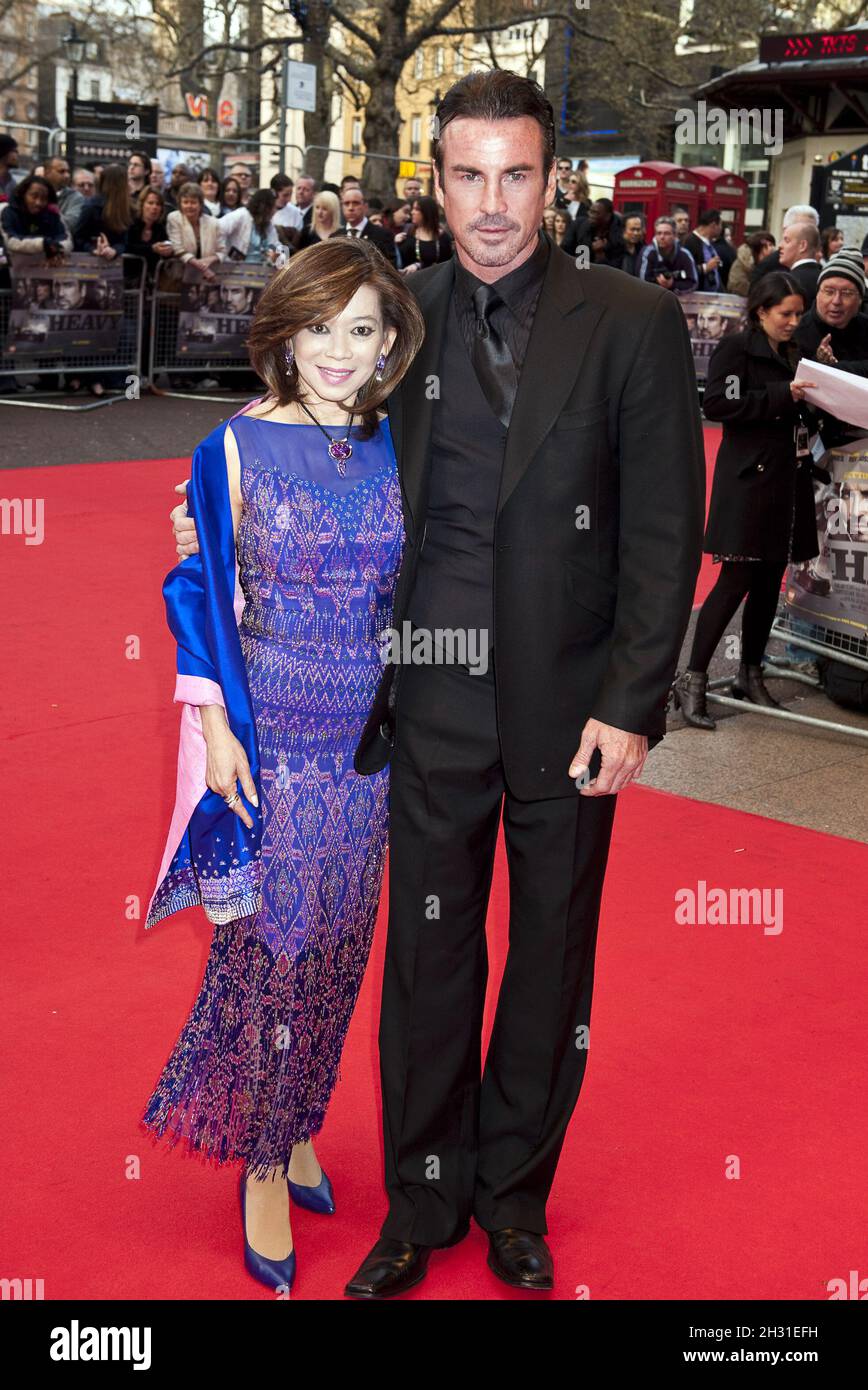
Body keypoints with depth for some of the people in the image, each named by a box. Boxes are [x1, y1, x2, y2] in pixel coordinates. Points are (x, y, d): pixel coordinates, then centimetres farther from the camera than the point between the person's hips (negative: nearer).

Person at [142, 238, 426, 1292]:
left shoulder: (394, 449, 4)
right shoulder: (238, 447, -6)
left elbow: (410, 595, 11)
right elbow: (203, 592, -4)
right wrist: (215, 727, -10)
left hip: (368, 735, 4)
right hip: (268, 733, -4)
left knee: (337, 944, 12)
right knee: (271, 940, 2)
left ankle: (296, 1123, 32)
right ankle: (265, 1161, 18)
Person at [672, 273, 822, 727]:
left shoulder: (793, 354, 18)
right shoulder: (736, 348, -4)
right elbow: (718, 404, -17)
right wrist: (782, 396, -19)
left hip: (787, 480, 8)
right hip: (748, 480, -7)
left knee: (770, 581, 9)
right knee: (736, 579, -11)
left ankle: (750, 675, 20)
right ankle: (692, 680, -7)